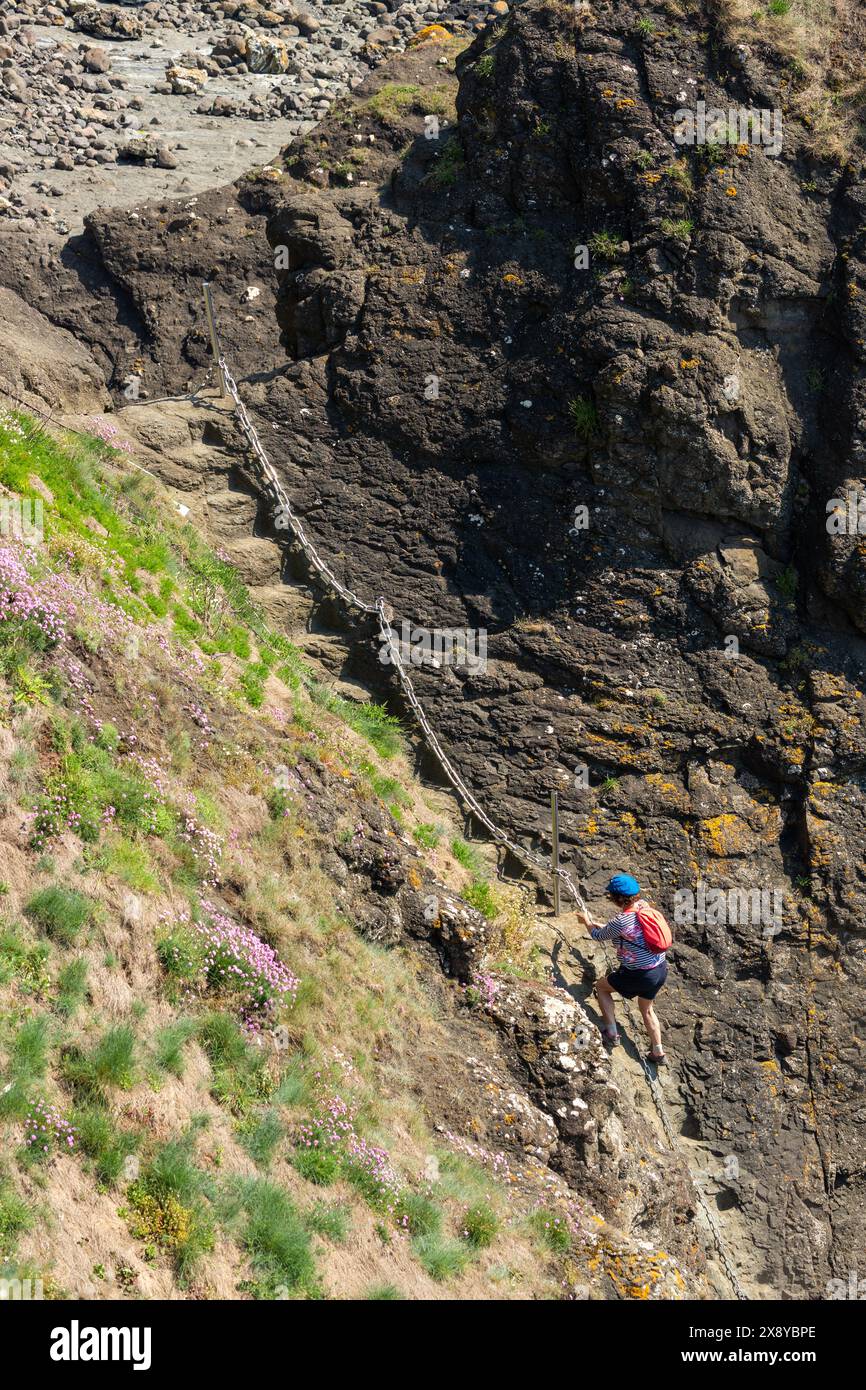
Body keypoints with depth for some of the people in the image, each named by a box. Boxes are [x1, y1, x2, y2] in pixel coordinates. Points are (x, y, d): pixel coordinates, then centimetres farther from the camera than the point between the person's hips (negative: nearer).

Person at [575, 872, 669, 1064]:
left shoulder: (621, 920, -21)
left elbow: (599, 936, -1)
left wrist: (587, 922, 19)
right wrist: (595, 922, 28)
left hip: (640, 975, -7)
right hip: (661, 969, 7)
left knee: (601, 986, 17)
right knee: (646, 1008, 29)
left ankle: (611, 1032, 18)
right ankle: (658, 1052, 33)